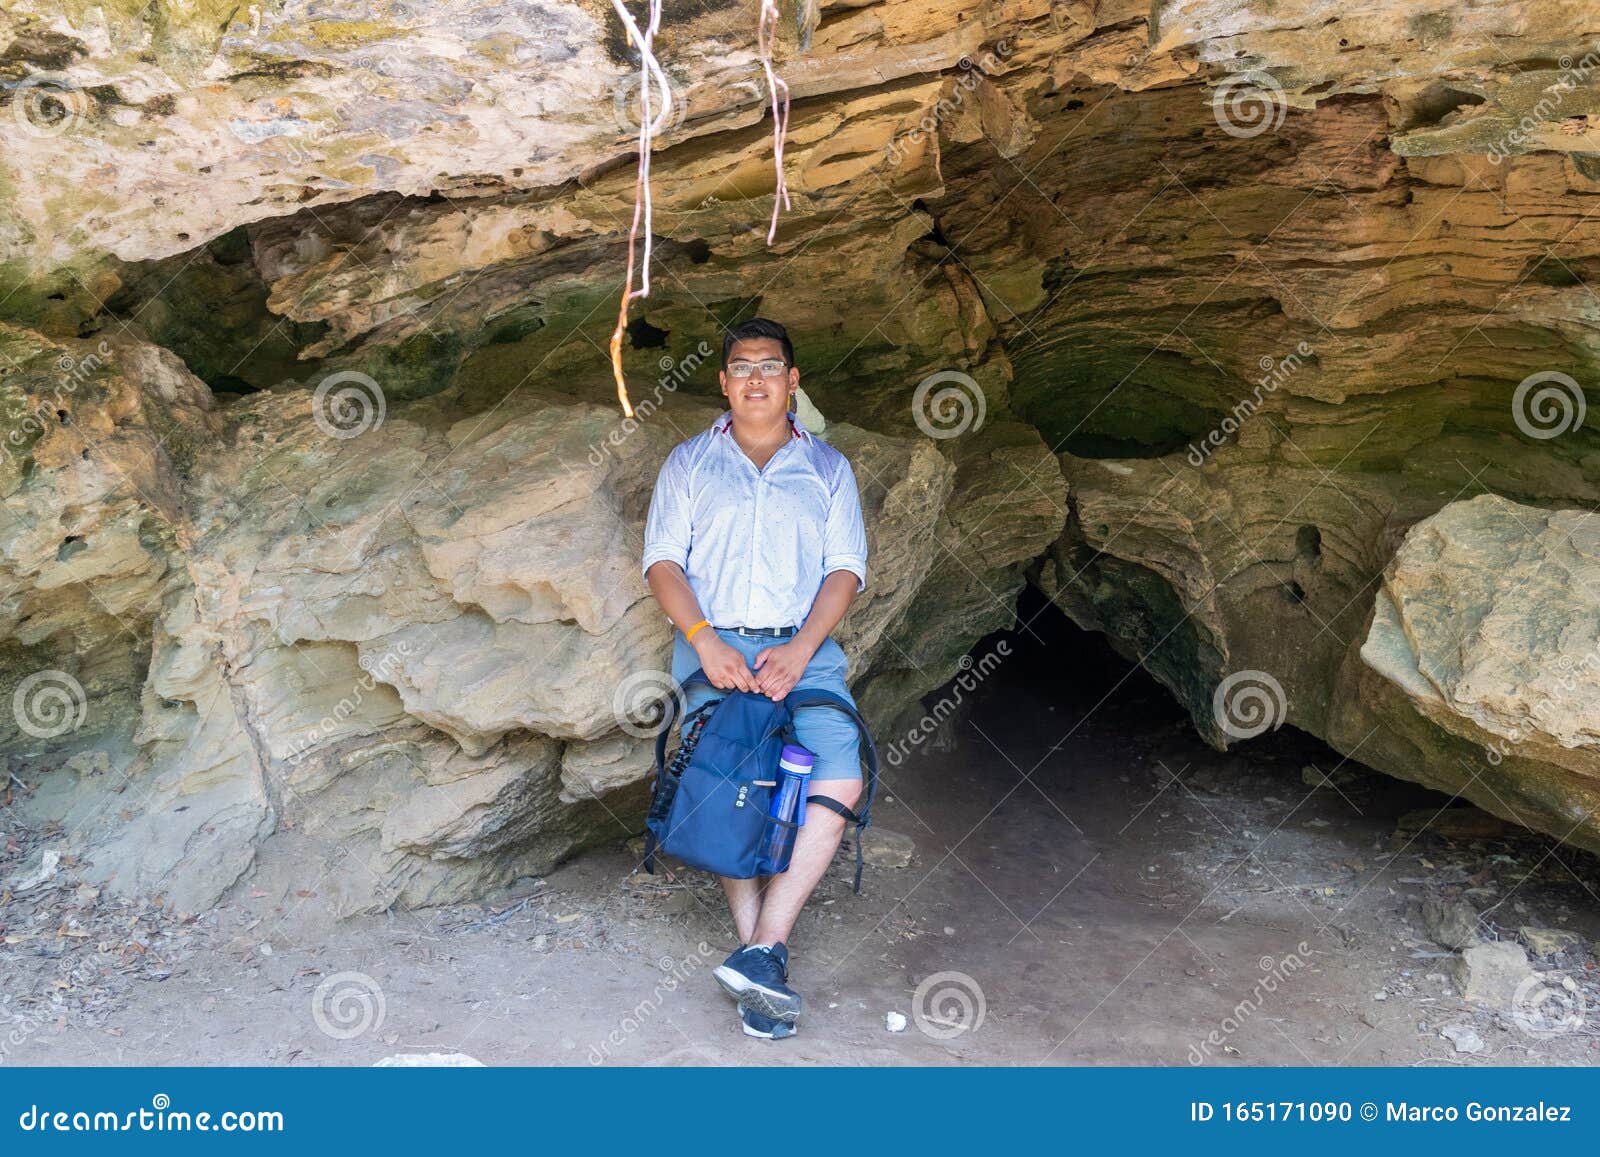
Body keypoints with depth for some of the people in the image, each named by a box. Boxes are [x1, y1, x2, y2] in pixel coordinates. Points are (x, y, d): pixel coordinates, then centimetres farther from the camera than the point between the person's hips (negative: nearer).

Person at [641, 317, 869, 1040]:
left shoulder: (827, 468, 16)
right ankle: (765, 957, -7)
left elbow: (846, 570, 7)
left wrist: (800, 651, -9)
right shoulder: (689, 463, 14)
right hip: (713, 644, 0)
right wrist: (704, 640, -11)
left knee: (839, 780, -21)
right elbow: (663, 562, 6)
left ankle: (760, 950, -20)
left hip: (804, 647, 0)